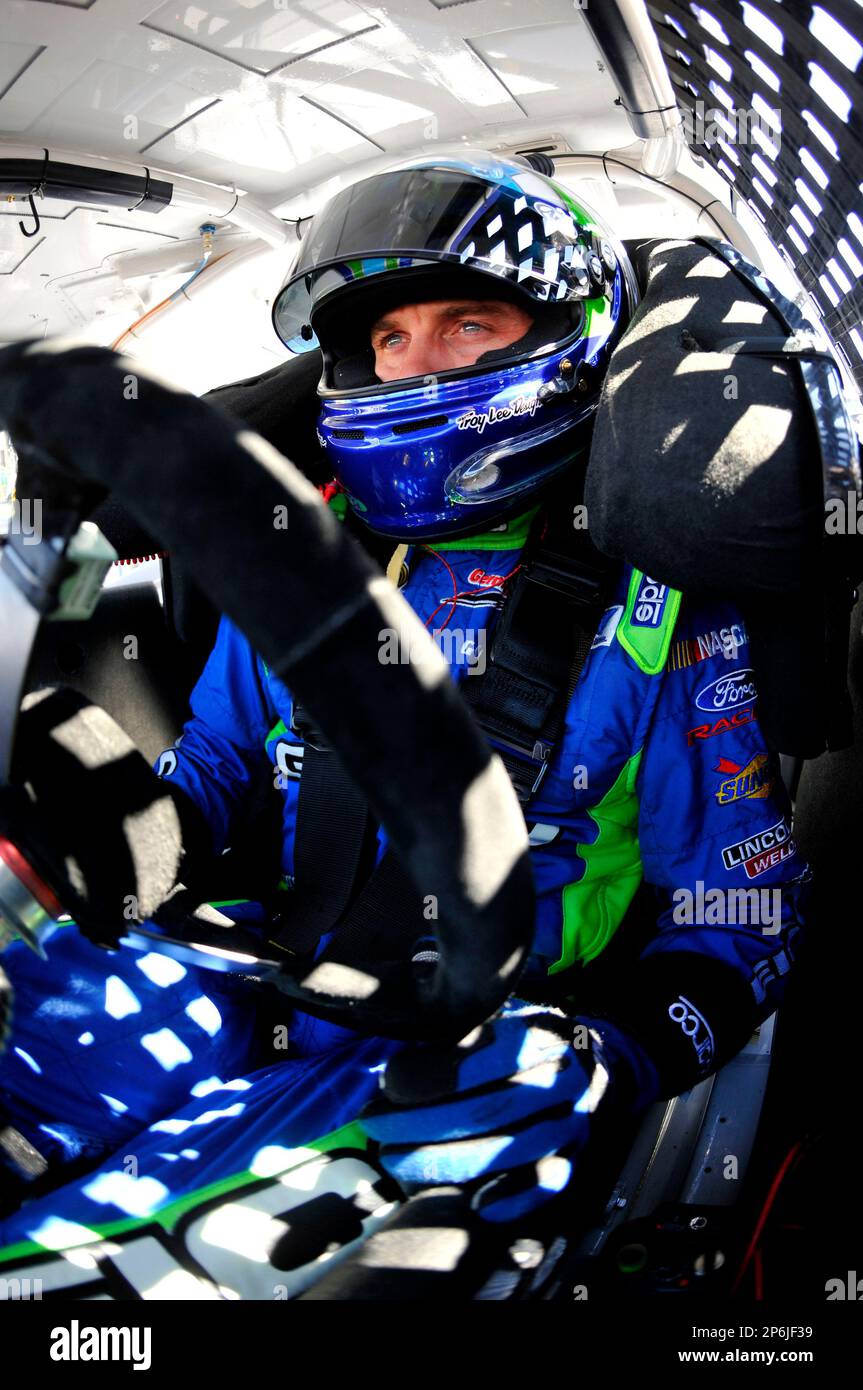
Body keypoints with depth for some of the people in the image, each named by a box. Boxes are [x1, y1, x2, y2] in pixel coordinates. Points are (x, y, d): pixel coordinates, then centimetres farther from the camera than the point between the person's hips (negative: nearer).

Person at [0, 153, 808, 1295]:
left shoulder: (652, 602, -2)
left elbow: (739, 910, -2)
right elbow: (214, 756, 21)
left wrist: (598, 1058, -21)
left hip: (478, 1059, -4)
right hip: (266, 991, 5)